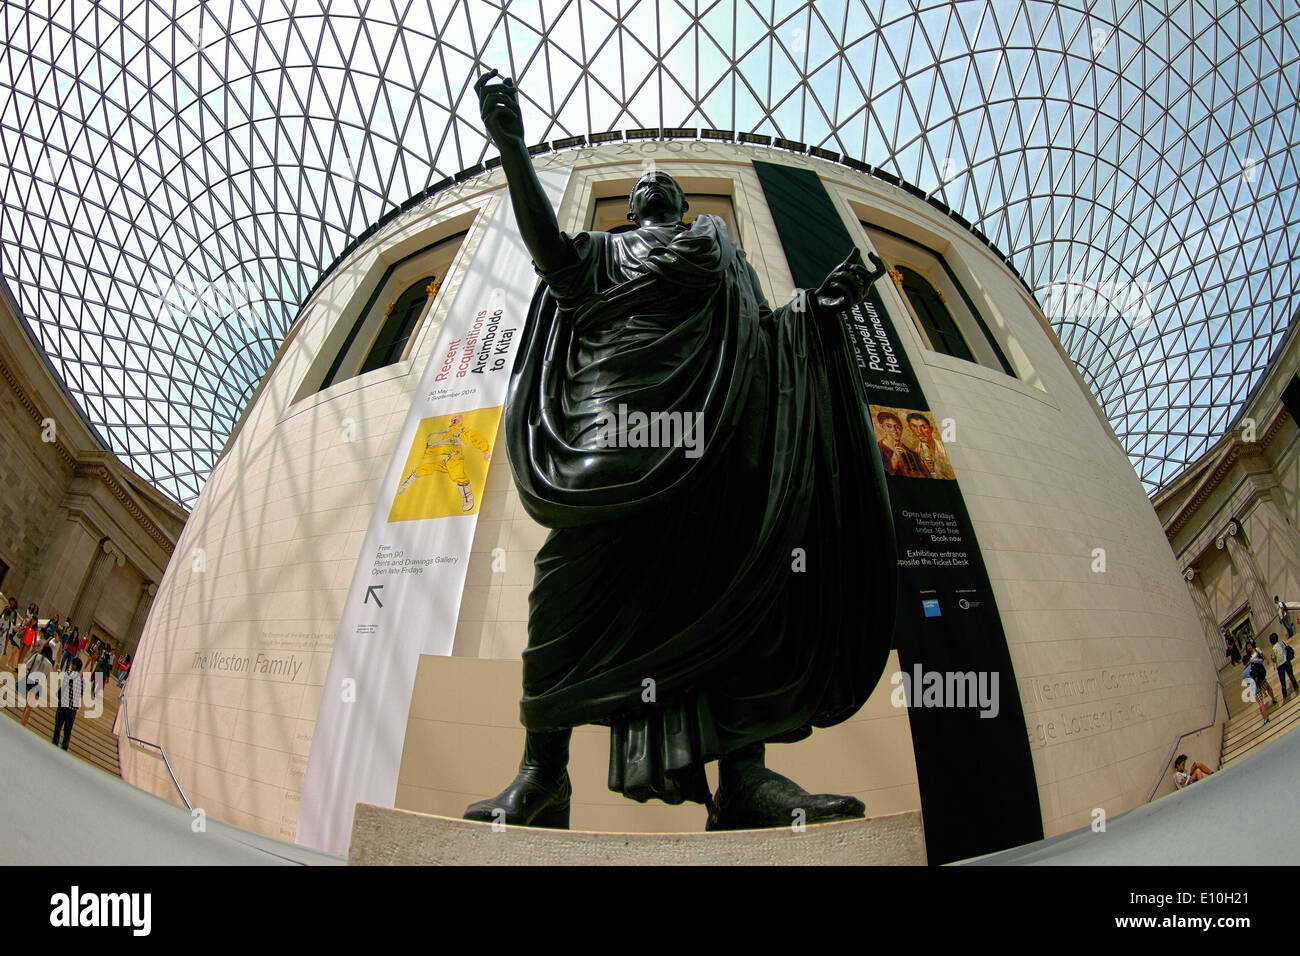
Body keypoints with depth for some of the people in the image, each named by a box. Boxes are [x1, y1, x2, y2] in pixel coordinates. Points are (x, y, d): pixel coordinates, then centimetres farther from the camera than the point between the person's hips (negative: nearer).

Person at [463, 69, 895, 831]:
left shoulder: (718, 244, 37)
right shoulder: (605, 248, 33)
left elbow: (759, 329, 28)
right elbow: (551, 251, 11)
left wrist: (824, 301, 16)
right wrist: (513, 146, 5)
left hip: (714, 410, 2)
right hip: (619, 397, -1)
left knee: (741, 569, -14)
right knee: (579, 563, -20)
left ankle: (746, 776, -10)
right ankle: (544, 769, -13)